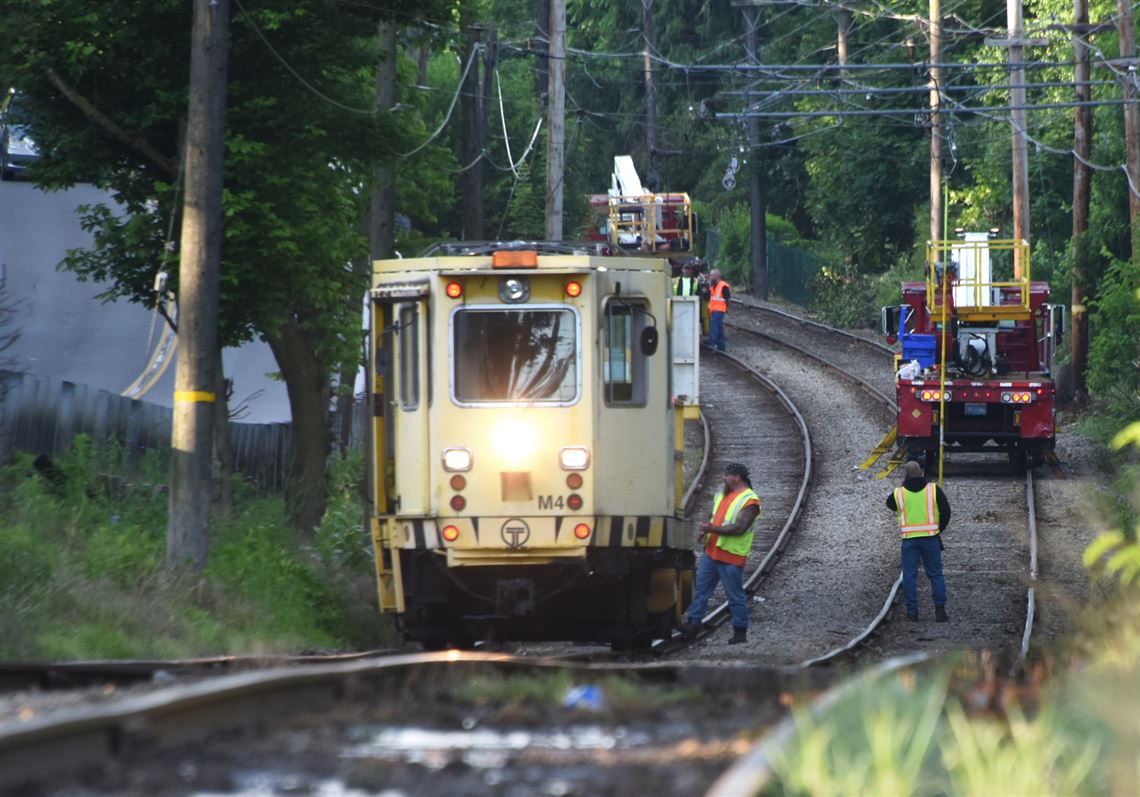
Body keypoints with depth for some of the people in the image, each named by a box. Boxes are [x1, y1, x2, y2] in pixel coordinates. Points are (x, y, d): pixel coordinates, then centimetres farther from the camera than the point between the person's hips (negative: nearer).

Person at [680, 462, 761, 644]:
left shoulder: (749, 501, -12)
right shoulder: (723, 495, 15)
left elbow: (739, 527, -21)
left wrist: (712, 529, -21)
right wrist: (705, 531, 4)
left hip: (731, 558, -8)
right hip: (711, 552, 8)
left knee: (735, 595, 1)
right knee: (700, 589, 3)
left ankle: (740, 632, 9)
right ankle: (693, 624, 4)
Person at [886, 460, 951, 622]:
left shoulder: (899, 493, -2)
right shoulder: (934, 490, -3)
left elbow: (890, 504, 19)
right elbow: (945, 511, -3)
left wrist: (902, 486, 15)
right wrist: (939, 529, 11)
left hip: (909, 540, 0)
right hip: (930, 538, 0)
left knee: (909, 575, 6)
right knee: (936, 574, 9)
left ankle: (912, 610, 3)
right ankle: (940, 608, 1)